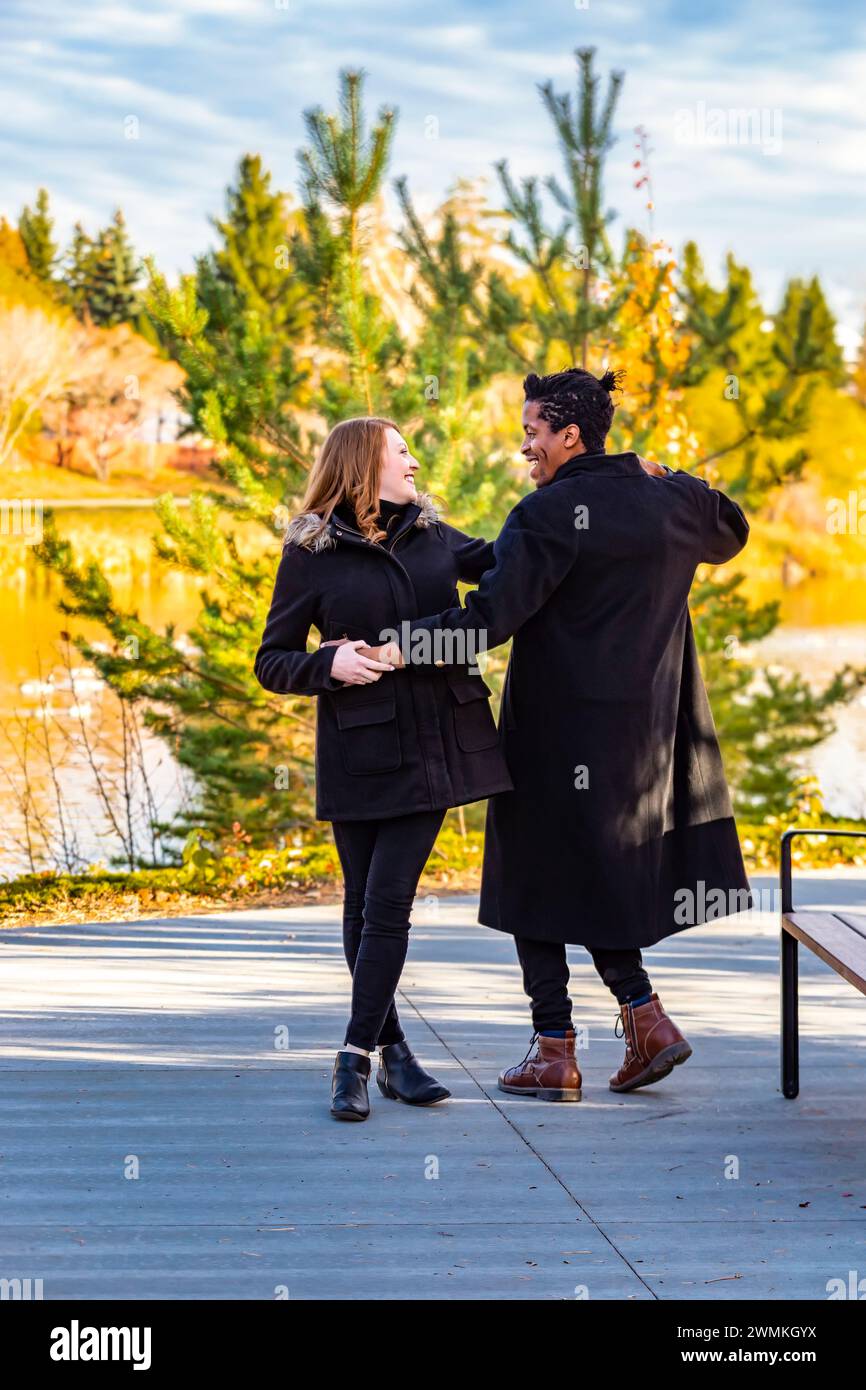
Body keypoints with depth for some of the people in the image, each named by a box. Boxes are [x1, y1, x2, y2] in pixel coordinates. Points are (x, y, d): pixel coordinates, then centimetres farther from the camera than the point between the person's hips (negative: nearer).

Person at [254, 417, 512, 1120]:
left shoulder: (432, 537, 10)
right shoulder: (310, 558, -1)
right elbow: (271, 662, 1)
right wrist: (329, 664, -18)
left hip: (433, 744, 2)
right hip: (359, 751, -2)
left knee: (387, 903, -6)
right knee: (364, 906, 4)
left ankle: (356, 1058, -2)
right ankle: (393, 1050, 17)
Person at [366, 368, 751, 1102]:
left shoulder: (549, 513, -14)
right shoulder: (671, 500, 6)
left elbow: (492, 614, -24)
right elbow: (731, 531, 28)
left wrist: (395, 649, -24)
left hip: (556, 732, -7)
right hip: (640, 730, 7)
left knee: (538, 881, 4)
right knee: (597, 875, 19)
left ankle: (555, 1053, 5)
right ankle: (645, 1017, 8)